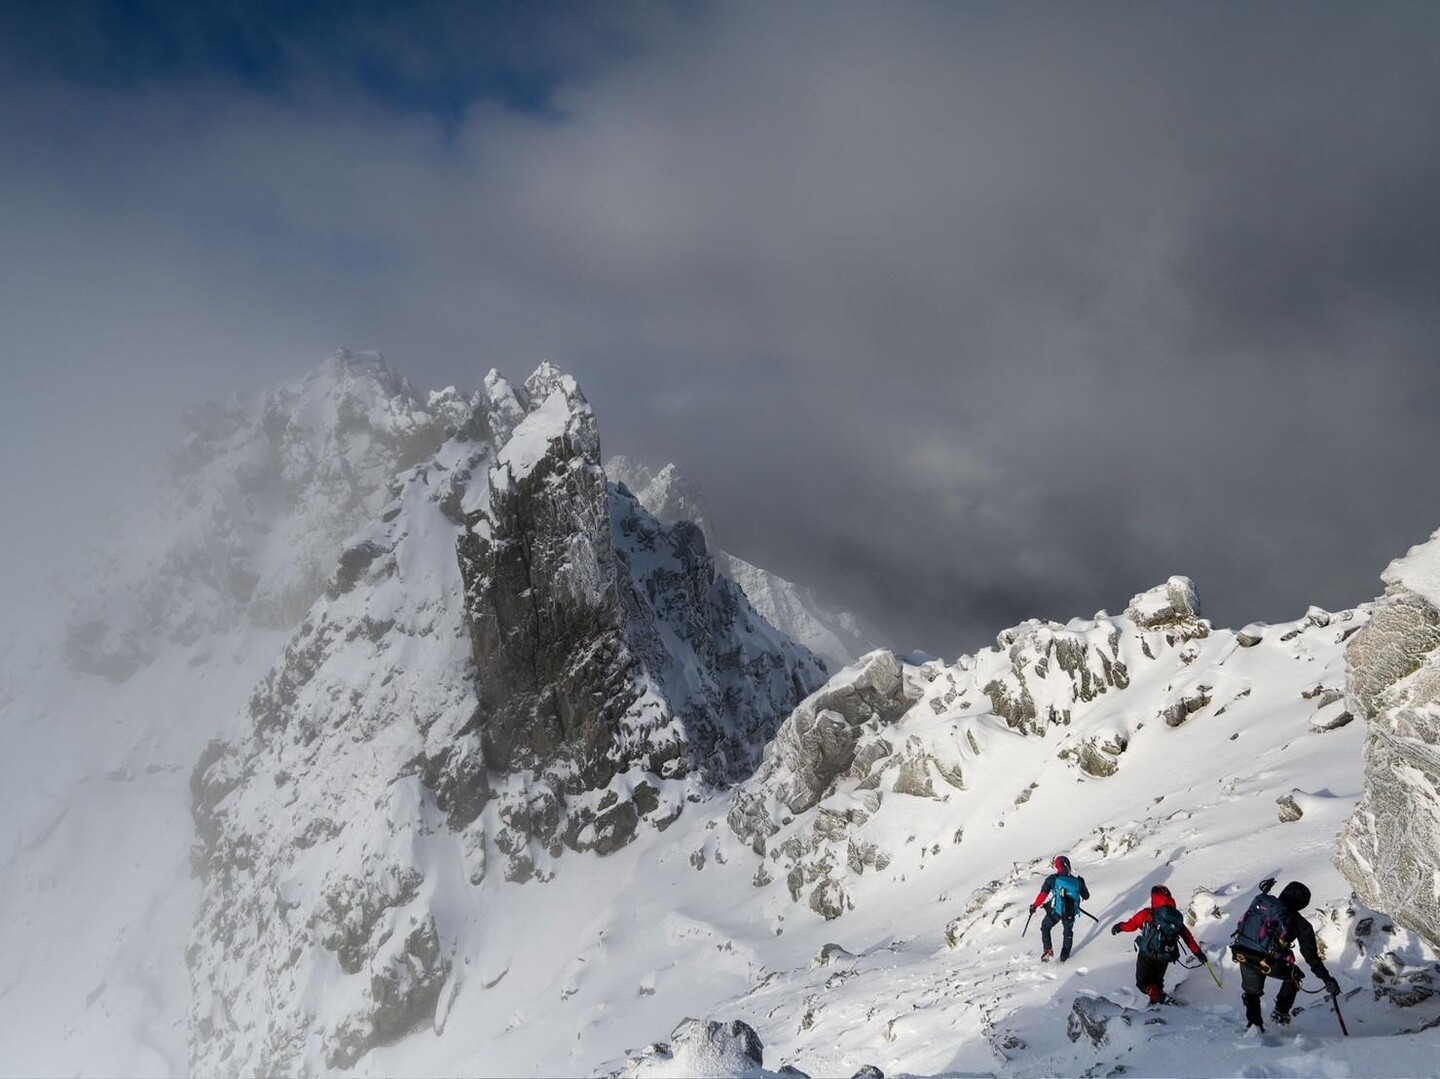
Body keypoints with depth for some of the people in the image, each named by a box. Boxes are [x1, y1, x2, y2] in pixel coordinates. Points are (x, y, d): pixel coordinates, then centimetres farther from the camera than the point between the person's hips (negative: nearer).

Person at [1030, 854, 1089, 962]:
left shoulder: (1053, 879, -10)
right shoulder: (1078, 881, -1)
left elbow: (1043, 894, -12)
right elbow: (1086, 896, 11)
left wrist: (1035, 906, 1)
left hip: (1055, 911, -2)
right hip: (1071, 913, 2)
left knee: (1045, 928, 24)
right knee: (1068, 932, 28)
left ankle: (1048, 950, 10)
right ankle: (1064, 956, 29)